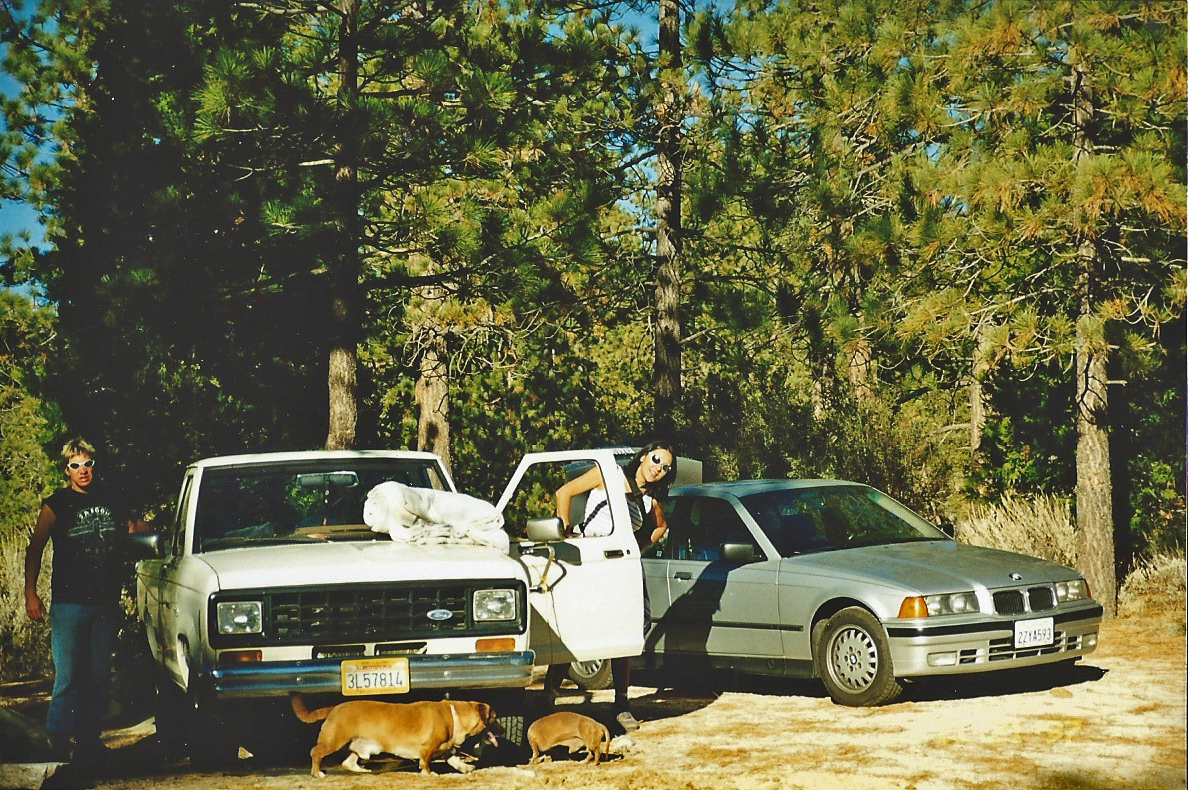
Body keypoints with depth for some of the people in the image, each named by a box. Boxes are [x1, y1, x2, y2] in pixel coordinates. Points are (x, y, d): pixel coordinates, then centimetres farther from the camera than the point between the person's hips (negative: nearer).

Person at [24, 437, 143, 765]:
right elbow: (35, 550, 2)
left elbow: (127, 529, 31)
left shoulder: (110, 500, 12)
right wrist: (30, 593, -6)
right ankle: (59, 739, 4)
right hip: (68, 603, -4)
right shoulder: (57, 504, 0)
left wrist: (137, 527, 9)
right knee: (68, 677, -7)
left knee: (99, 676, 6)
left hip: (107, 603, 4)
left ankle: (90, 737, 14)